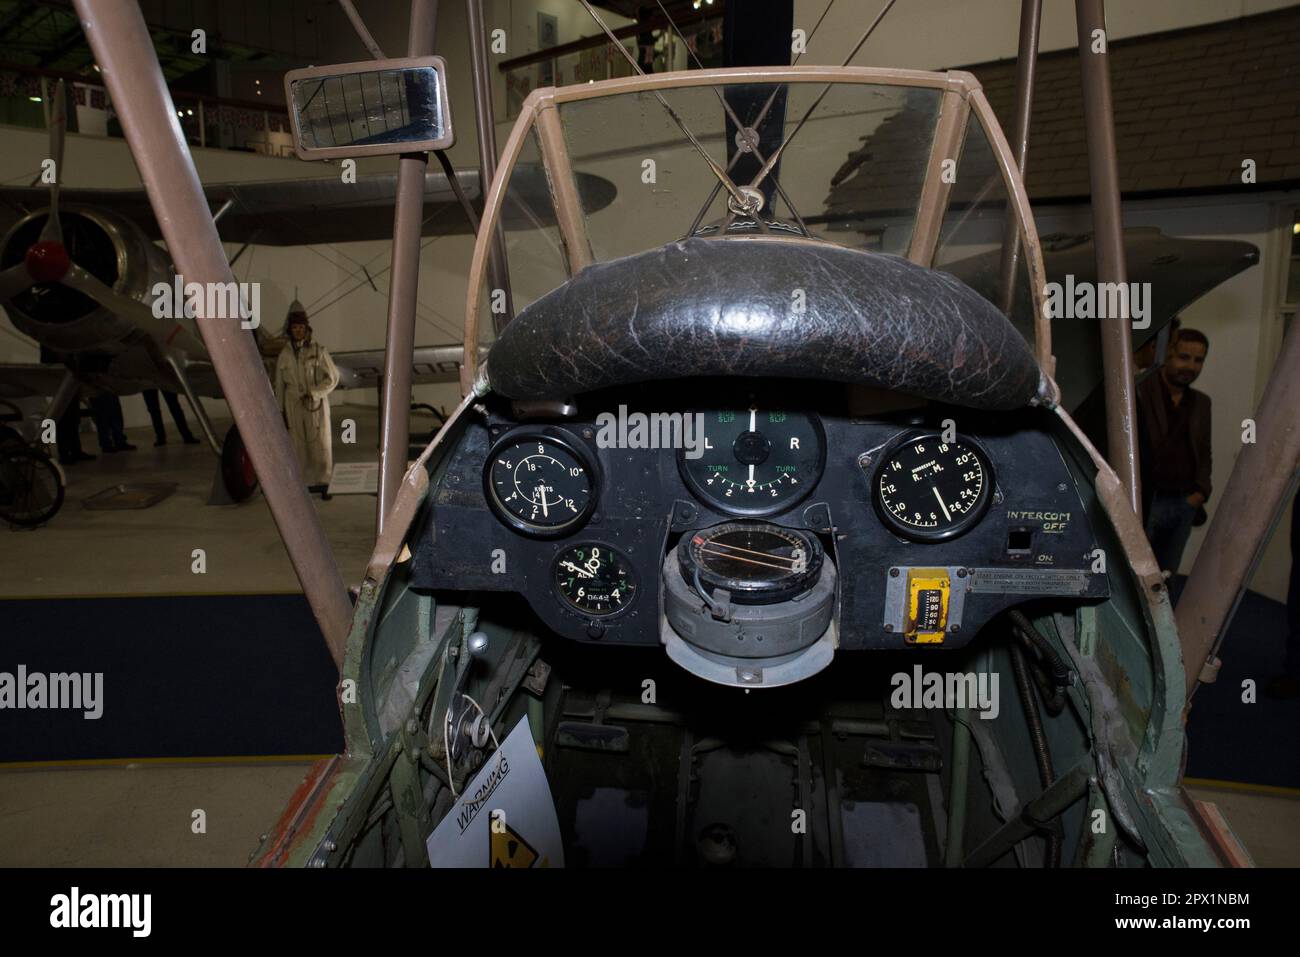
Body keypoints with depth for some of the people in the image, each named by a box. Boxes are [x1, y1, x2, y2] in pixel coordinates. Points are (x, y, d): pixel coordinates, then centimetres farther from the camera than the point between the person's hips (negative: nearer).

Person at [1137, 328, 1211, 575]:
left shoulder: (1201, 402, 13)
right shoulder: (1138, 393, -9)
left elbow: (1204, 452, 20)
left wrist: (1201, 491, 5)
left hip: (1185, 504, 6)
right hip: (1144, 502, -6)